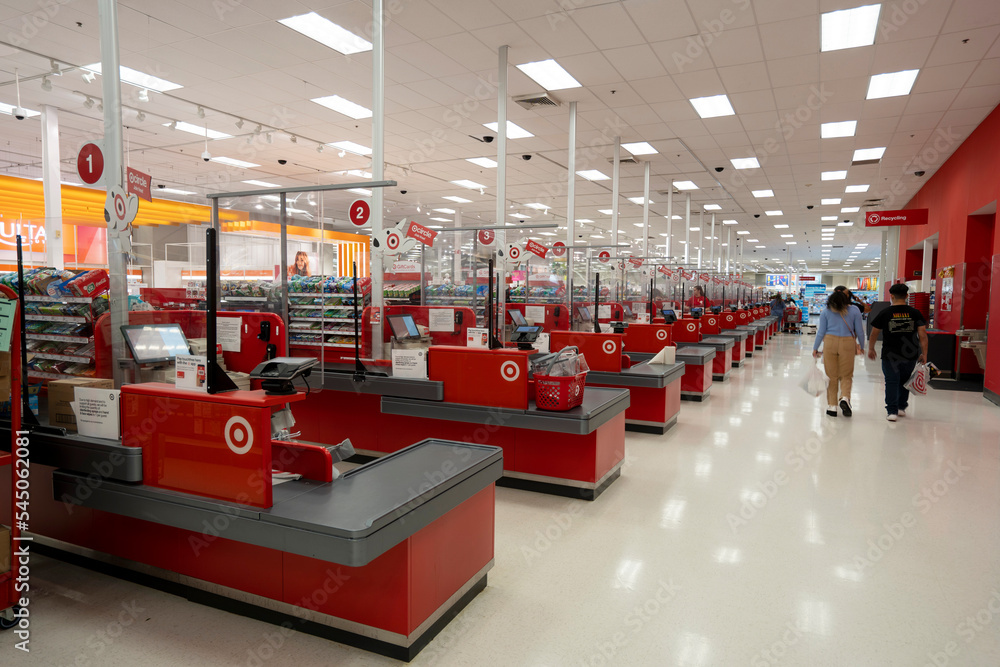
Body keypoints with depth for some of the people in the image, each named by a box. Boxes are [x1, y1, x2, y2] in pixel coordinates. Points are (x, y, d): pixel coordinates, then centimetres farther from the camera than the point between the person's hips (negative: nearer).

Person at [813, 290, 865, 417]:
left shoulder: (826, 312, 6)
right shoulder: (855, 311, 6)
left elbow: (821, 332, 4)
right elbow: (860, 331, 8)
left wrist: (815, 348, 11)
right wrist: (861, 347, 21)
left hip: (830, 342, 0)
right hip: (848, 344, 0)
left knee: (831, 375, 7)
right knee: (846, 375, 10)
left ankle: (832, 406, 9)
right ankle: (845, 397, -14)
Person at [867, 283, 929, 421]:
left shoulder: (885, 314, -5)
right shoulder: (915, 313, 0)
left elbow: (874, 333, 2)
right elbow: (922, 335, -2)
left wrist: (871, 349, 17)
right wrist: (924, 354, 5)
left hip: (890, 355, -3)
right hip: (910, 355, 3)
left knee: (891, 382, 3)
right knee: (905, 381, 19)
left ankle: (892, 411, -1)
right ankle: (902, 408, 31)